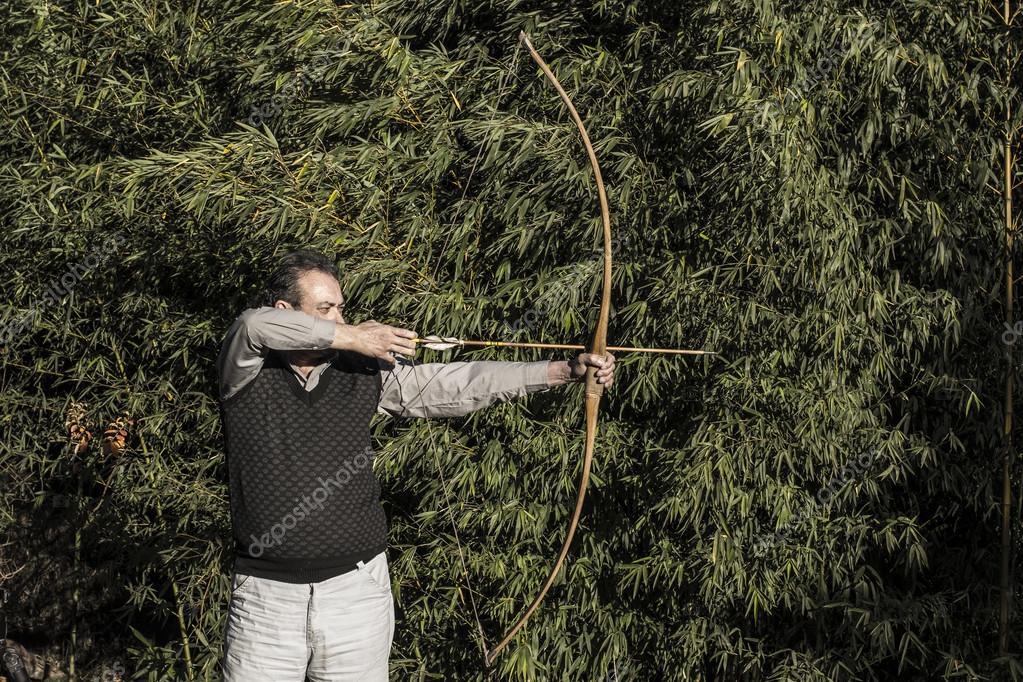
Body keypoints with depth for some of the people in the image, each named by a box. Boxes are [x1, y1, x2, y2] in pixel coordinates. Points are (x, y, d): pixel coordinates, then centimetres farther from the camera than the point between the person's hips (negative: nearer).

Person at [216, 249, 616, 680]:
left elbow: (460, 383, -2)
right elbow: (255, 325, -25)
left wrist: (566, 370, -11)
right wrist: (350, 337, -18)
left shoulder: (366, 372, 3)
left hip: (356, 588, 2)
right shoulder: (246, 373, -3)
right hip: (265, 594, -2)